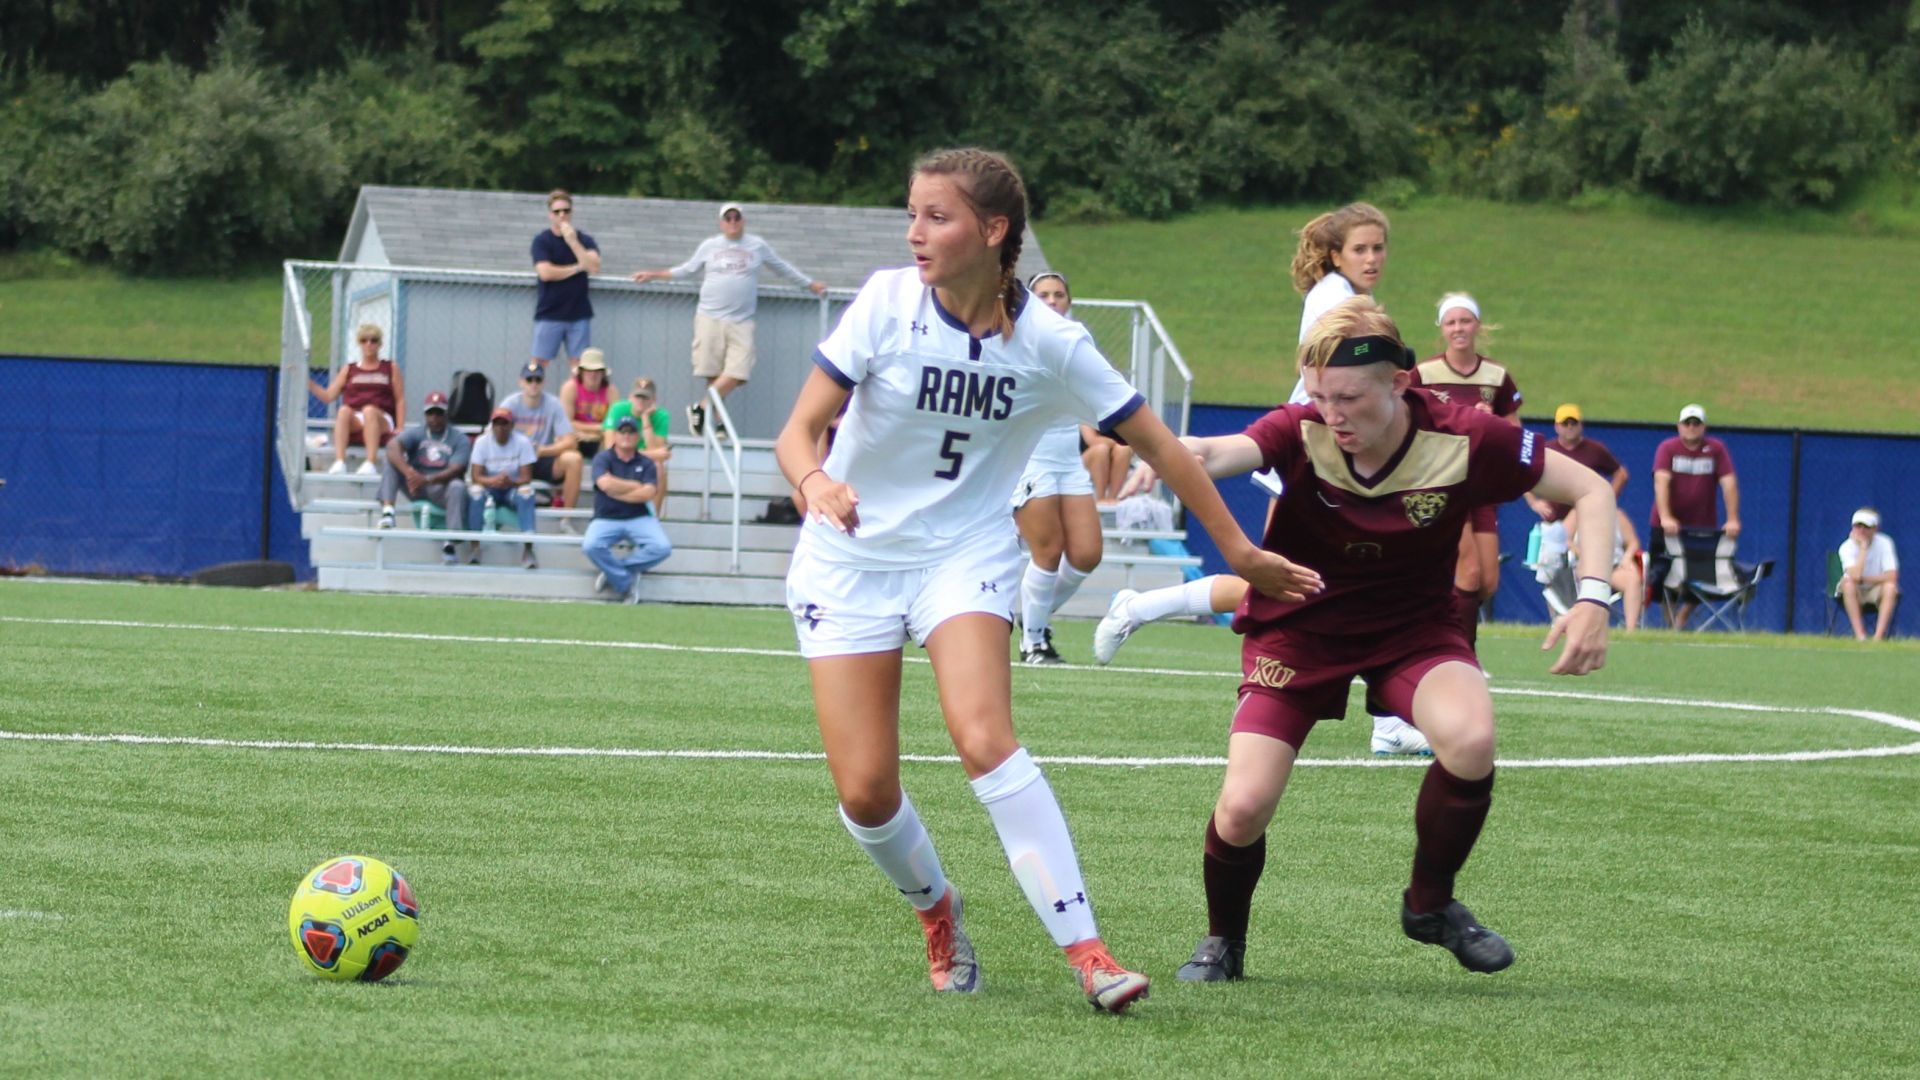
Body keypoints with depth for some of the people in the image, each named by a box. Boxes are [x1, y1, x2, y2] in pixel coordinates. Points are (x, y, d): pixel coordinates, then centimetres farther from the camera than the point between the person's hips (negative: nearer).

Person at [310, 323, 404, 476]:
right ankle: (339, 462, -49)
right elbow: (328, 396, 16)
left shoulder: (391, 368, 19)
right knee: (343, 410, -33)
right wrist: (306, 380, 6)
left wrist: (399, 428, -1)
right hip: (352, 424, 1)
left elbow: (400, 400, 13)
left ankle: (370, 463, -52)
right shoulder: (349, 370, 23)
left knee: (369, 410, -36)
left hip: (381, 422, -1)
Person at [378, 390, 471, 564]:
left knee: (458, 487, -36)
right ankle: (387, 510, -36)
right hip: (416, 488, 2)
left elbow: (455, 470, -15)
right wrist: (408, 472, -36)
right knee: (392, 461, -17)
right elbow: (393, 447, -15)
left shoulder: (459, 439, 2)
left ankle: (450, 543, -41)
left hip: (441, 489, -2)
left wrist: (427, 480, -33)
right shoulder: (416, 434, 8)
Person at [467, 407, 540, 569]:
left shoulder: (522, 442, -9)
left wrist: (511, 482, -36)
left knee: (526, 492, -33)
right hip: (490, 488, 0)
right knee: (475, 492, -32)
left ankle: (527, 550, -37)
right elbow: (476, 476, -14)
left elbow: (526, 478, -13)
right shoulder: (482, 442, -7)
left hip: (513, 489, 0)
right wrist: (493, 481, -36)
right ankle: (475, 548, -32)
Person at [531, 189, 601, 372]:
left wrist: (573, 241, -14)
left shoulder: (584, 240, 6)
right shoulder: (541, 240, -1)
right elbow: (545, 272, -13)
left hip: (579, 314, 2)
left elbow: (594, 267, -10)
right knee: (539, 363, -3)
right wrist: (577, 268, -4)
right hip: (549, 314, -2)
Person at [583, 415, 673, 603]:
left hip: (638, 519, 2)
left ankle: (613, 572, -10)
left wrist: (617, 492, -9)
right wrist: (636, 486, -6)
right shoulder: (603, 458, 3)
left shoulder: (646, 463, 7)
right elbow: (605, 483, -17)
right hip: (606, 519, -2)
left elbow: (648, 494, -8)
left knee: (662, 548, -26)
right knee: (591, 546, -33)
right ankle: (627, 584, -15)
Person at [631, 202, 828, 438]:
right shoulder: (709, 246, 11)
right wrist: (654, 275, 20)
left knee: (737, 373, -15)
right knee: (713, 373, -6)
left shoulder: (758, 246, 11)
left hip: (741, 322, 0)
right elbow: (688, 269, 22)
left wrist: (810, 284, 28)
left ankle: (701, 409, -7)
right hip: (710, 319, 0)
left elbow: (783, 267, 22)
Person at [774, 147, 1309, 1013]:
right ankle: (937, 911, 25)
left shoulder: (1049, 343, -11)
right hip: (849, 559, 1)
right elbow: (797, 431, -13)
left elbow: (1154, 441, 1)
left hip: (965, 556, -1)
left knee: (984, 740, -26)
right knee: (864, 791, -8)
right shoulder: (886, 304, -13)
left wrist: (1237, 549, 6)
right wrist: (814, 480, -36)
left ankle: (1085, 951, -25)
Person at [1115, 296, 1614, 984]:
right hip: (1297, 629, 0)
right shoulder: (1301, 433, -22)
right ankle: (1223, 941, 19)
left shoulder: (1464, 442, -20)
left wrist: (1593, 598, -23)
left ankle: (1431, 904, -2)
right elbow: (1221, 453, -44)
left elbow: (1590, 490, -9)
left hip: (1414, 628, 0)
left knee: (1470, 740, -31)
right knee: (1242, 810, -16)